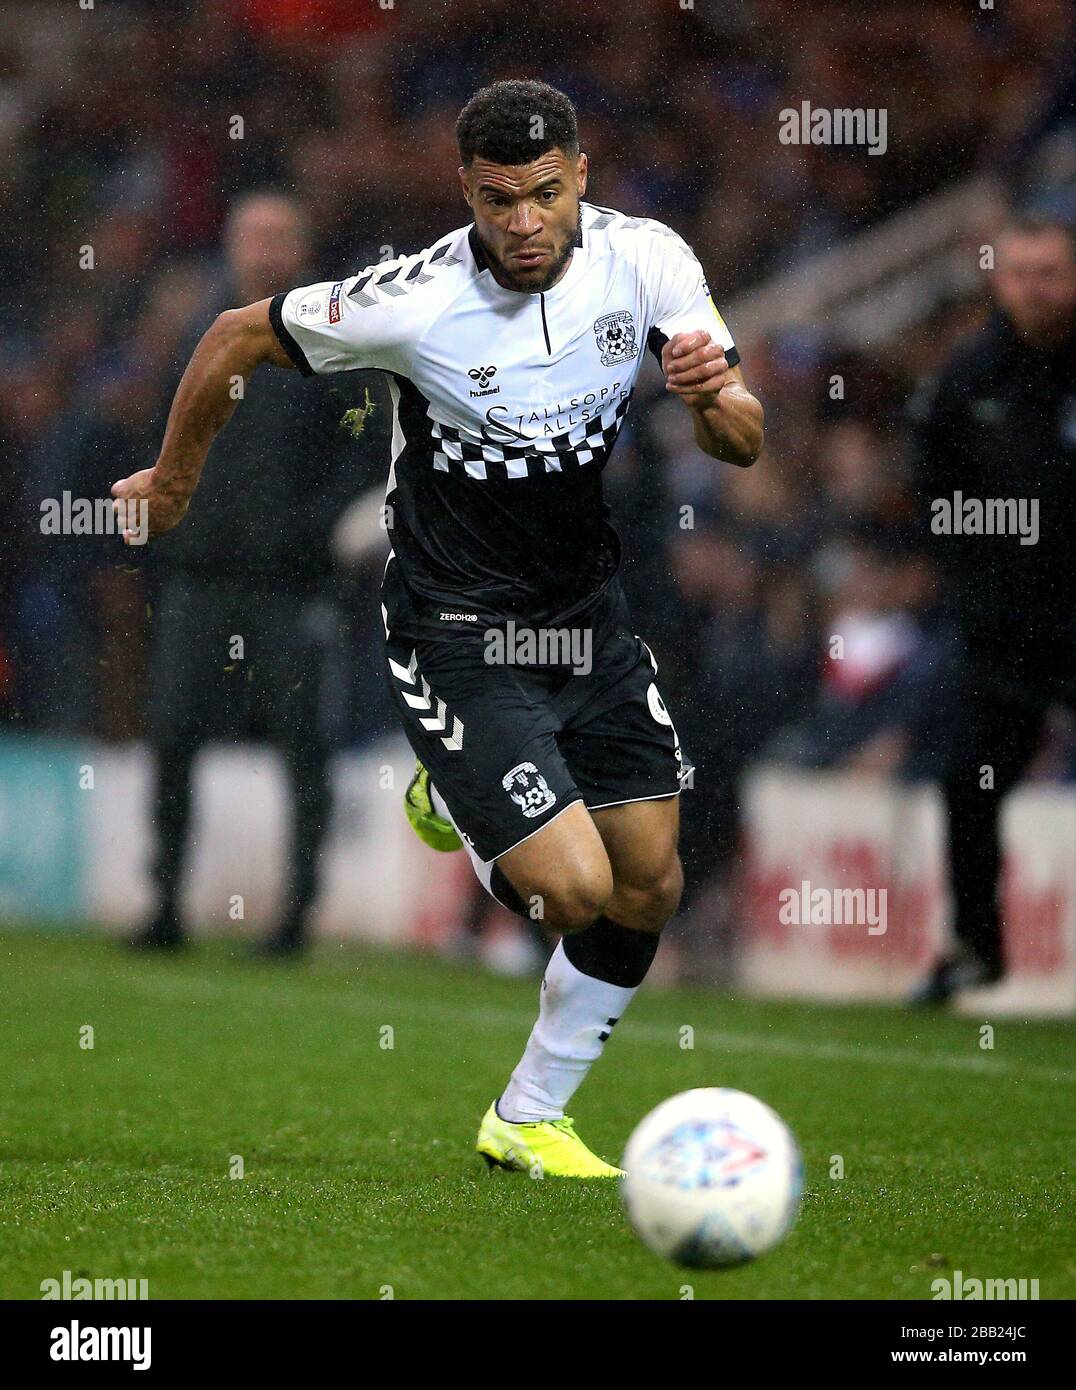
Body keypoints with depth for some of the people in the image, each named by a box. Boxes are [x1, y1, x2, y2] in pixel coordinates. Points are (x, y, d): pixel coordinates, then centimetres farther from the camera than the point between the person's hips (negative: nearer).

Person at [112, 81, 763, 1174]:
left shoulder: (646, 261, -11)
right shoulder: (414, 303, -23)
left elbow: (742, 442, -8)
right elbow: (237, 337, -7)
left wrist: (713, 398, -33)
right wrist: (173, 479, 7)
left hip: (588, 611, 5)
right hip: (458, 634, -5)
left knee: (649, 893, 6)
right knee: (577, 888, -16)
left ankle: (526, 1121, 29)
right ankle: (458, 788, 21)